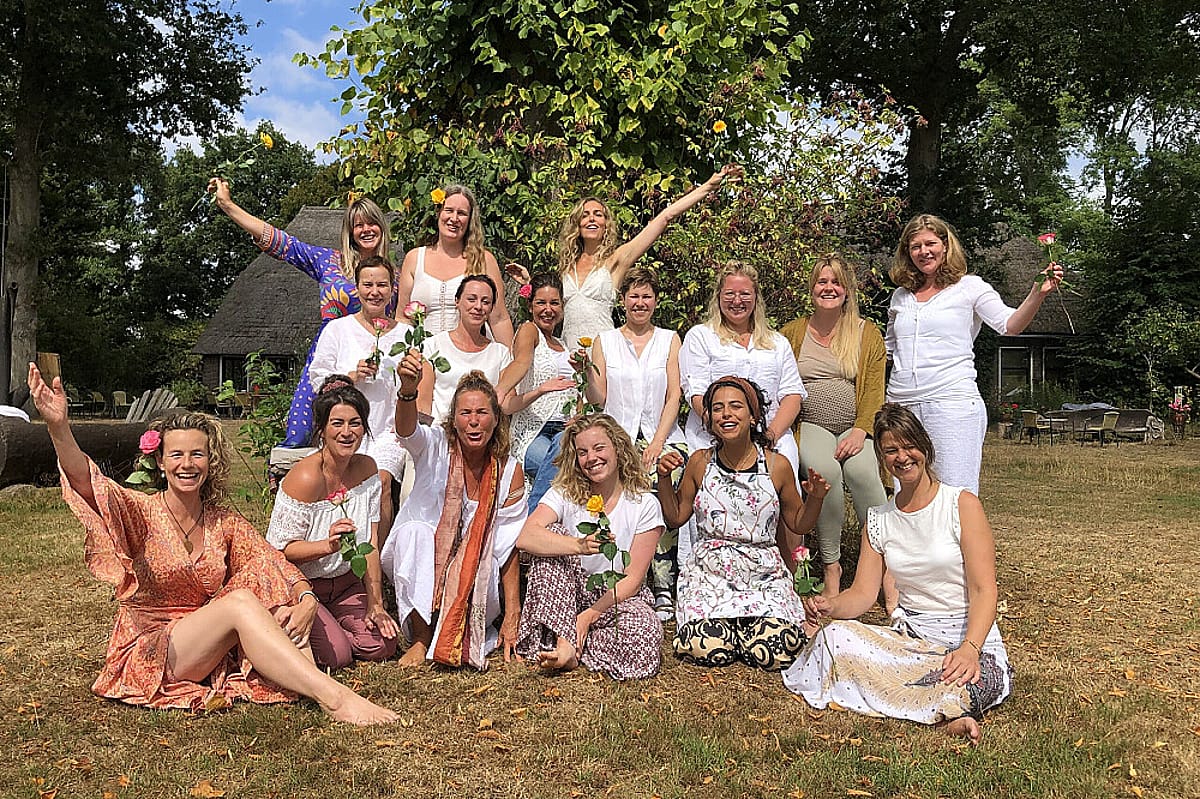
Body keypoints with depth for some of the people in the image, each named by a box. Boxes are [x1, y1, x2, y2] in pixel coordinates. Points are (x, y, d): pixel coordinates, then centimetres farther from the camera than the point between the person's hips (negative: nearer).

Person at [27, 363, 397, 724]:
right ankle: (334, 698, -40)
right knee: (241, 601, -30)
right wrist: (58, 426, -43)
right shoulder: (142, 512, -6)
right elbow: (86, 482, -25)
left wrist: (306, 599, -22)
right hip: (148, 653, -4)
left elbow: (277, 566, 0)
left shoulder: (224, 521, 6)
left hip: (214, 651, 5)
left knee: (284, 611, -22)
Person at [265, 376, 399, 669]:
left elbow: (370, 544, -2)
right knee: (336, 655, -19)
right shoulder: (305, 478, -22)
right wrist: (328, 545, -36)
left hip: (344, 583, 6)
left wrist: (376, 605, -5)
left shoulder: (366, 468, -3)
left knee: (382, 645, -8)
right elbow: (283, 550, -17)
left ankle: (330, 623, 18)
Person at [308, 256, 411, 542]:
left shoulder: (405, 333, 12)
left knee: (382, 481, -25)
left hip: (389, 429, 1)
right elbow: (318, 378, 8)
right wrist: (353, 375, -8)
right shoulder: (337, 329, 10)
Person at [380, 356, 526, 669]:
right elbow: (407, 429, -35)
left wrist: (512, 616, -11)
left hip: (476, 577, 1)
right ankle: (421, 638, -19)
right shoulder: (436, 447, -10)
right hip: (422, 566, 0)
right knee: (413, 530, -31)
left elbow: (508, 548, -6)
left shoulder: (509, 471, -6)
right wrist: (408, 389, -58)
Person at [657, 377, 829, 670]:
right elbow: (676, 517, 11)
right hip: (708, 572, 0)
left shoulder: (777, 465, -1)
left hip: (764, 576, 0)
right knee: (707, 648, -24)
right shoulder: (699, 463, 1)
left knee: (775, 652, -22)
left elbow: (798, 524, 10)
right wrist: (664, 479, -3)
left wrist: (815, 499, -10)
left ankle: (741, 624, 12)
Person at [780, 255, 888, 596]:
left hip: (855, 427, 0)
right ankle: (831, 564, -17)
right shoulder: (792, 333, 11)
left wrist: (861, 431, -13)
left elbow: (874, 391, 3)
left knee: (862, 469, -32)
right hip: (811, 426, 0)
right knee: (825, 470, -32)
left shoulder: (867, 333, 10)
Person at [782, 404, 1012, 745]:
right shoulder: (878, 519, 11)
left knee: (962, 687, -42)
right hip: (908, 637, 6)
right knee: (835, 636, -26)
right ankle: (944, 714, -23)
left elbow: (983, 590, -9)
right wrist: (831, 606, -18)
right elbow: (863, 593, 5)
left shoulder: (962, 504, -3)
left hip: (969, 638, -6)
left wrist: (969, 648, -26)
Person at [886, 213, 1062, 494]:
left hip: (952, 405, -4)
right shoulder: (900, 296, 16)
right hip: (901, 407, 5)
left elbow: (1010, 326, -9)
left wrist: (1038, 294, -24)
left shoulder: (969, 287, 4)